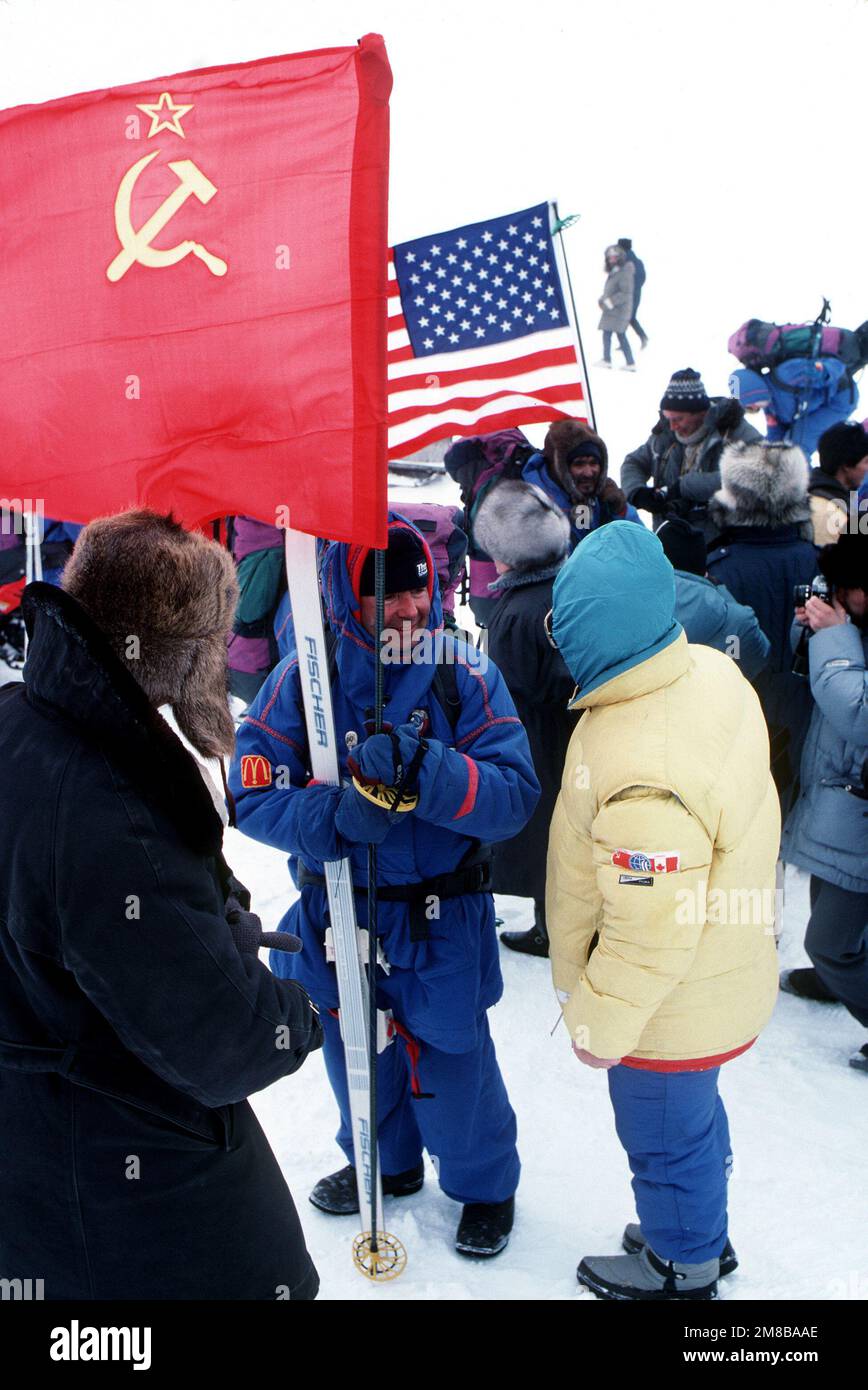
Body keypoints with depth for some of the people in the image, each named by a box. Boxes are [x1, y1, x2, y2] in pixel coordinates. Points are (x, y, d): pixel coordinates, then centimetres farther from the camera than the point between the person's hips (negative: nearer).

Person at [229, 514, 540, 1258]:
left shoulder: (467, 675, -12)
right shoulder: (303, 678, -9)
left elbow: (515, 796, -19)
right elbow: (252, 793, -11)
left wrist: (425, 769, -34)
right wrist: (336, 812, -29)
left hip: (441, 923, -2)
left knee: (451, 1065, 11)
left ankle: (485, 1183, 42)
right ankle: (384, 1161, 53)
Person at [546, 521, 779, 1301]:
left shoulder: (646, 782, -40)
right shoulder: (710, 671, -11)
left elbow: (649, 932, -30)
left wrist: (599, 1020, -14)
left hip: (669, 1010, -8)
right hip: (725, 969, 9)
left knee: (665, 1138, 19)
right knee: (694, 1116, 30)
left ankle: (682, 1271, 46)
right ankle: (702, 1237, 55)